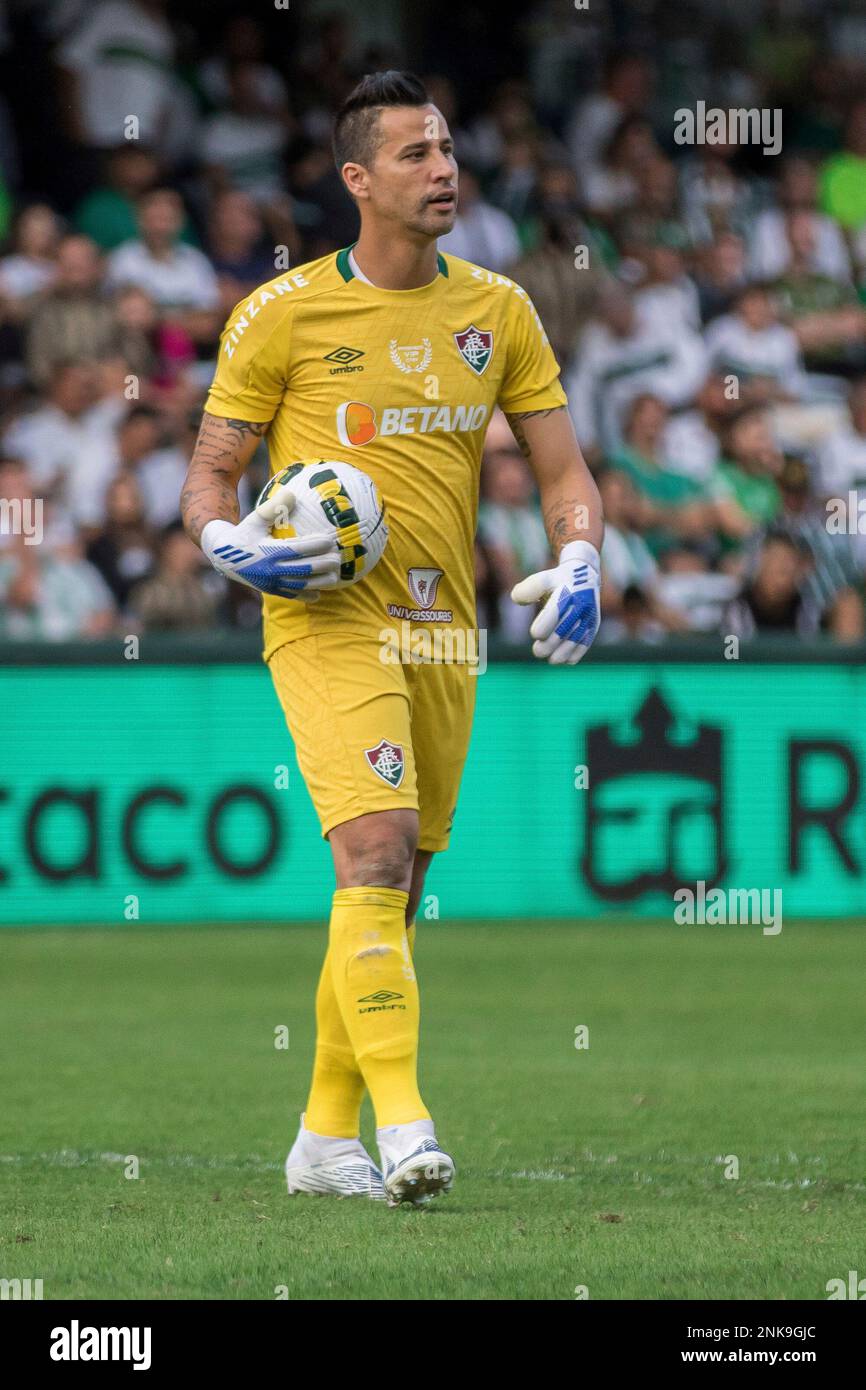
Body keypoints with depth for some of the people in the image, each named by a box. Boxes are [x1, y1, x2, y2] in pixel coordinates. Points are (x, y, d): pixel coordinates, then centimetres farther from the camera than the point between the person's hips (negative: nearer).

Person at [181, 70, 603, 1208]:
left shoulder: (497, 310, 9)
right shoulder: (283, 312, -2)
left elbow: (563, 472, 12)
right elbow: (209, 476, 3)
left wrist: (579, 562, -7)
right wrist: (231, 540, -18)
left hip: (443, 631, 5)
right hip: (328, 620, -5)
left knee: (394, 893, 10)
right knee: (376, 846, -22)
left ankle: (326, 1138, 22)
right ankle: (402, 1121, -28)